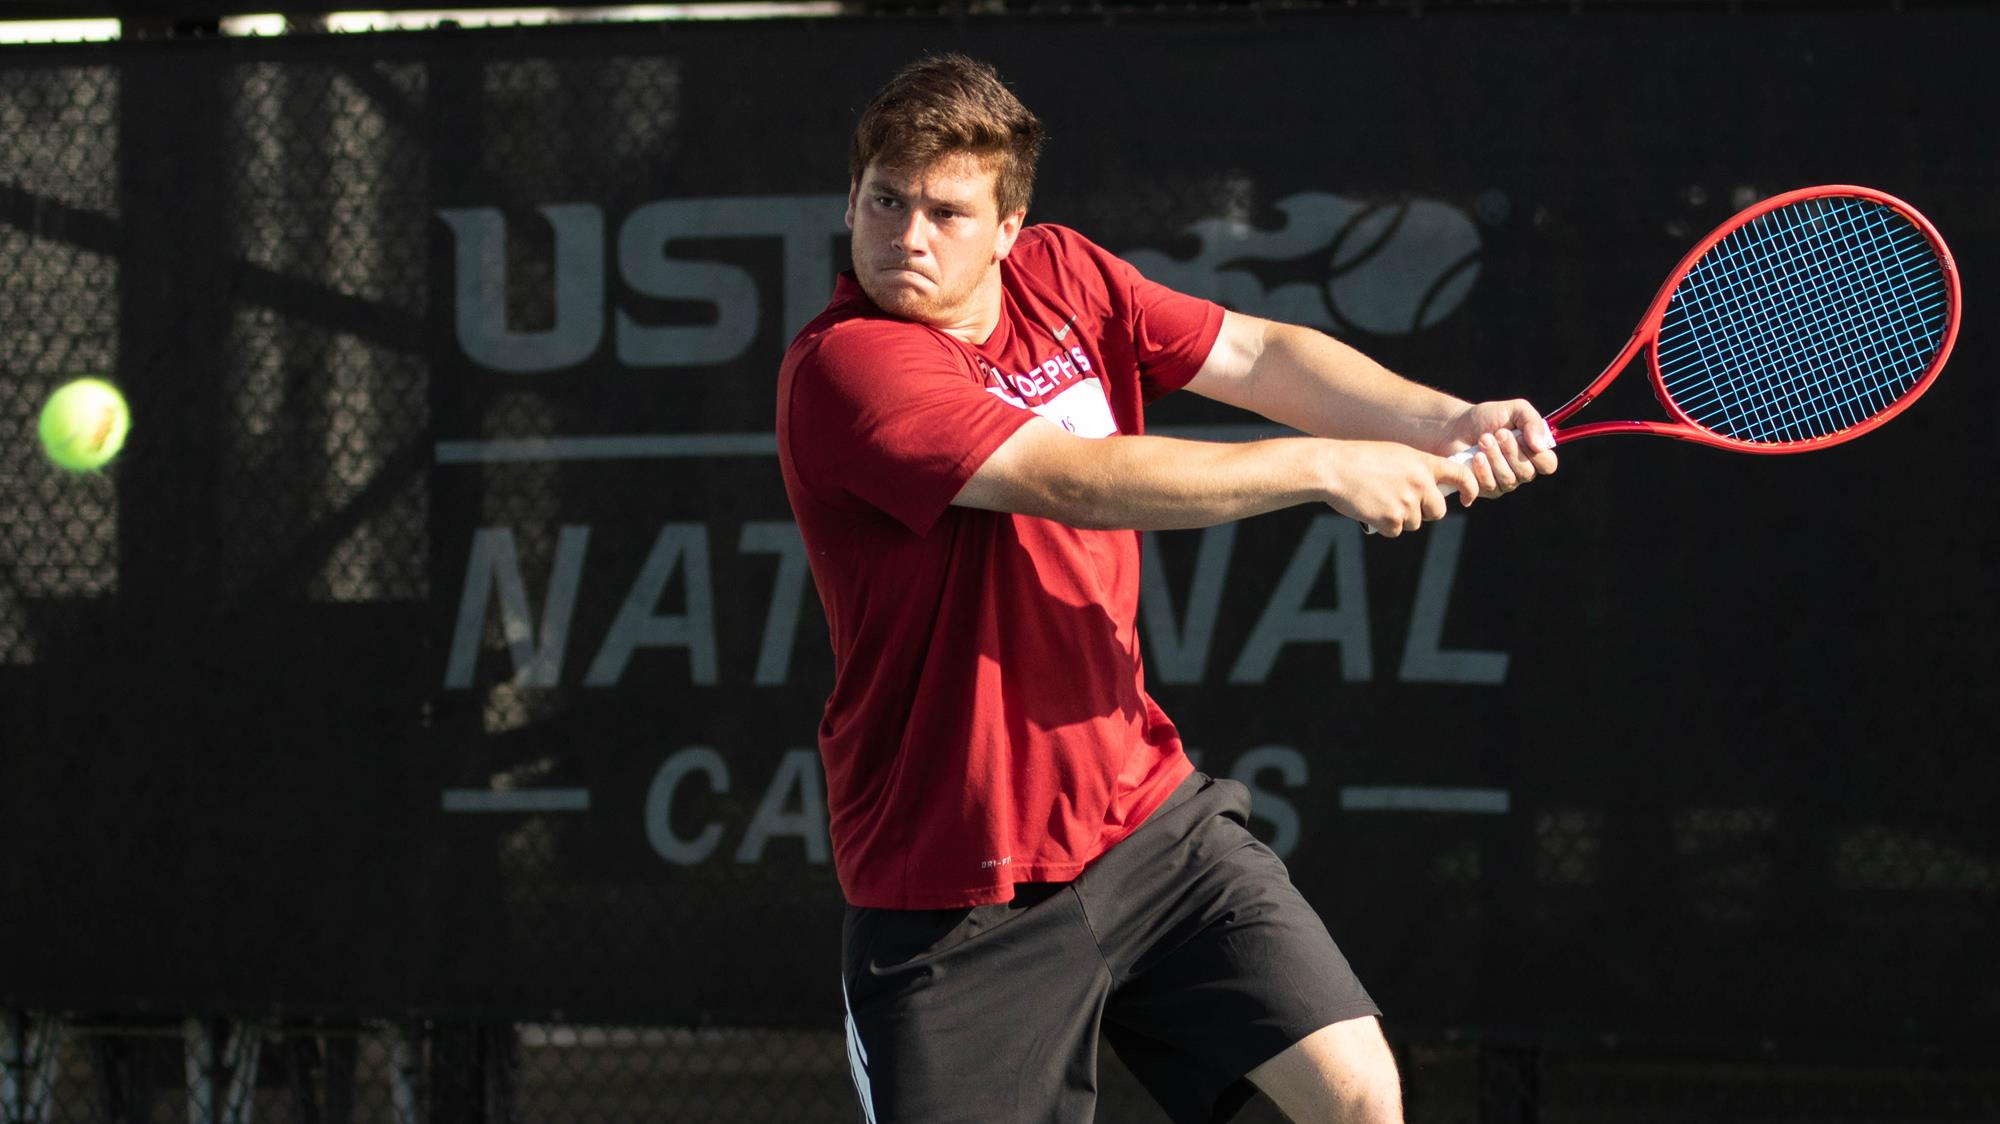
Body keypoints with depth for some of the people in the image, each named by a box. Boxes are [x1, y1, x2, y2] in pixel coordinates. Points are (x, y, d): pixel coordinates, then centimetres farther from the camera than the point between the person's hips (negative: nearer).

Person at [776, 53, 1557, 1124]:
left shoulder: (1063, 275, 3)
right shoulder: (842, 366, -19)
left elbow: (1255, 354, -1)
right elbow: (1076, 478, -26)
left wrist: (1444, 423, -18)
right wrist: (1323, 467, -24)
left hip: (1146, 810, 5)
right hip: (957, 894, -5)